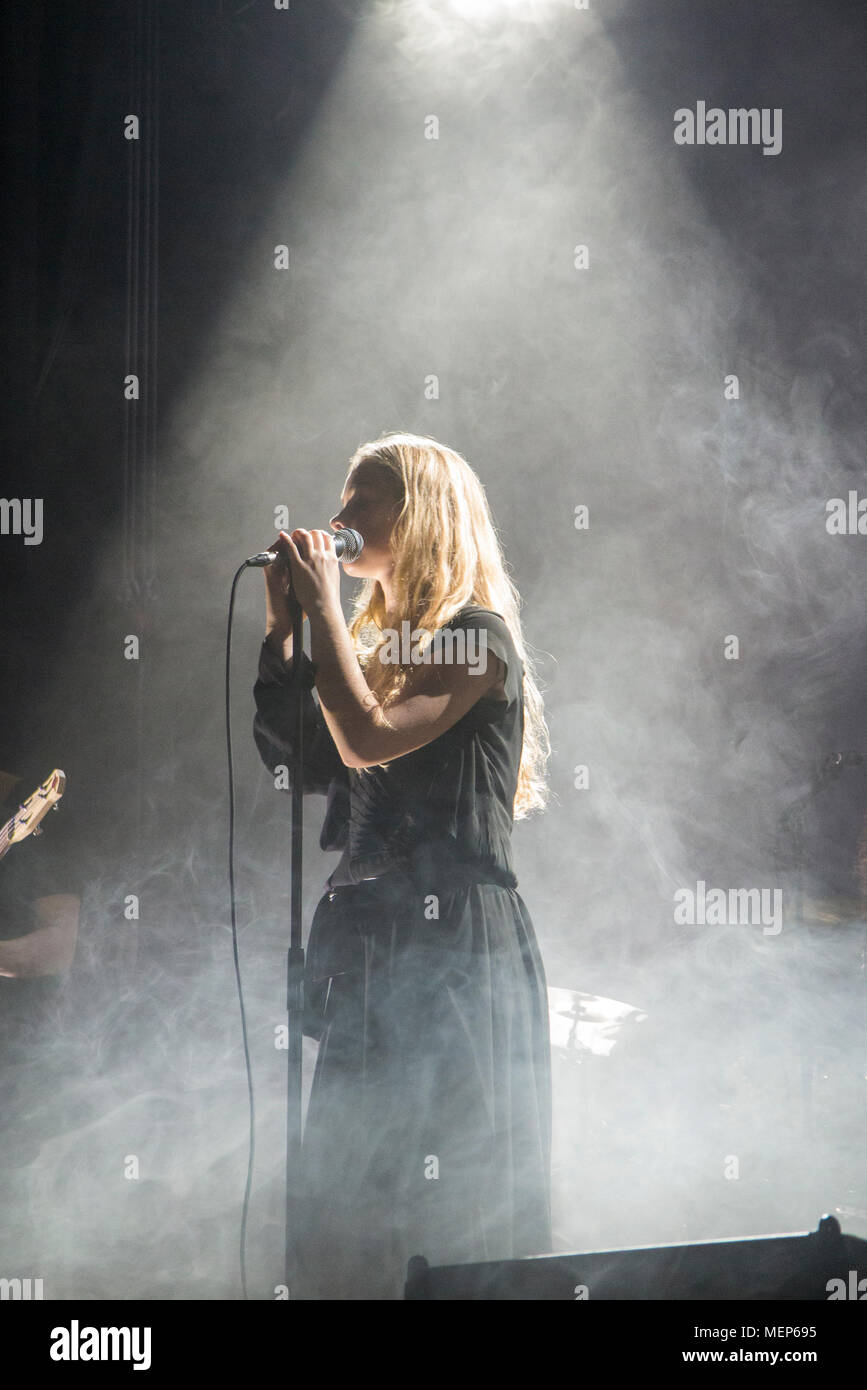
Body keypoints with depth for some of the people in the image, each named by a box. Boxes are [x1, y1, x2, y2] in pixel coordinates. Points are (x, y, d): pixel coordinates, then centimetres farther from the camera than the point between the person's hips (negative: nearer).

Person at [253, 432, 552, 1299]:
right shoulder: (379, 640, 18)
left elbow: (370, 737, -21)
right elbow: (293, 754, 11)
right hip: (371, 935, 8)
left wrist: (323, 608, -12)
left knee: (447, 1201, -4)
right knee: (351, 1197, 10)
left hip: (454, 940, -8)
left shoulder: (478, 638, -7)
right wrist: (283, 621, 8)